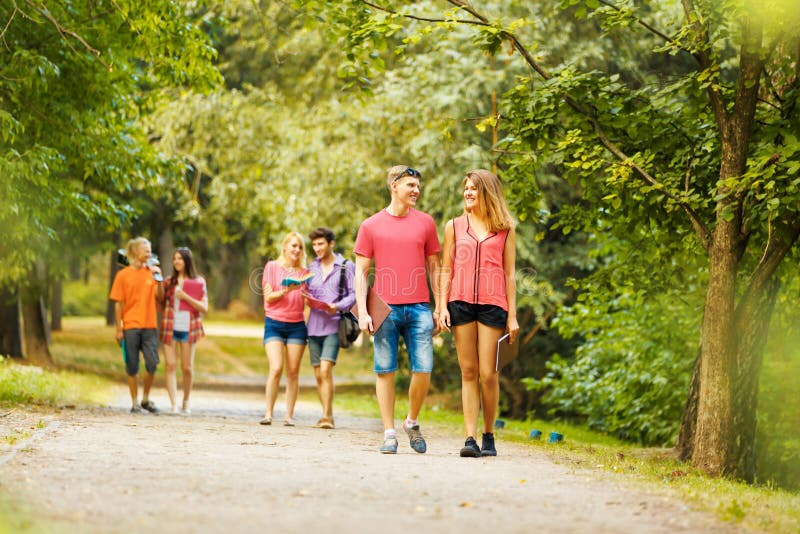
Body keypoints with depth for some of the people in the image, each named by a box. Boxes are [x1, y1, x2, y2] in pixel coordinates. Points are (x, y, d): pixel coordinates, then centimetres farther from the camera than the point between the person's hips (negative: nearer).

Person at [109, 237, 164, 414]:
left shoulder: (151, 272, 8)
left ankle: (146, 399, 13)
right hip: (130, 327, -2)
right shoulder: (123, 275, 0)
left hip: (149, 326, 2)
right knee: (132, 366, 3)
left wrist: (158, 279, -10)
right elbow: (118, 304, 1)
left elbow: (160, 297, 3)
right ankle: (135, 402, 14)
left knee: (152, 363, -6)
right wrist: (119, 329, -3)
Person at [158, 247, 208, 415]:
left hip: (188, 329, -2)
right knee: (170, 365, -8)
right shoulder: (168, 282, 11)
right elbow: (160, 304, 10)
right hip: (170, 328, 2)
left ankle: (186, 403, 20)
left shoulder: (198, 282, 4)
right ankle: (173, 404, -12)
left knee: (187, 368, 2)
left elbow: (204, 308, -2)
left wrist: (185, 297, -12)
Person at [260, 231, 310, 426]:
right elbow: (268, 297, -2)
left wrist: (305, 294, -7)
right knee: (276, 369, -15)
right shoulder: (272, 266, 5)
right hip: (274, 323, -3)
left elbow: (307, 302, 15)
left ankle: (289, 415, 3)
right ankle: (268, 413, -7)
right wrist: (286, 291, -18)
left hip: (297, 325, 3)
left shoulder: (304, 273, 12)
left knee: (293, 372, 0)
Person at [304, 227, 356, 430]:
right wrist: (308, 300, -2)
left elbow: (354, 293, -2)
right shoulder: (312, 267, 15)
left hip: (333, 325, -5)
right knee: (318, 374, 4)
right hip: (314, 324, 5)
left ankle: (327, 416, -15)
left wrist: (338, 306, -18)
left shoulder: (346, 266, 0)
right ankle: (327, 416, 12)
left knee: (326, 370, -17)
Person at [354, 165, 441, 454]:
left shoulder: (425, 222, 11)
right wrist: (363, 311, -4)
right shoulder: (371, 226, 6)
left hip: (419, 308, 1)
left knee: (423, 370, -5)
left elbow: (434, 267, 14)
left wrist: (439, 308, 8)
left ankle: (412, 422, 17)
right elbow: (361, 271, 6)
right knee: (385, 370, 0)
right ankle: (389, 433, 7)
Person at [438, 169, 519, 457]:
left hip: (492, 304, -1)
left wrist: (512, 315, 4)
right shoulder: (454, 226, 12)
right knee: (468, 372, 1)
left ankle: (488, 436, 10)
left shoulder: (505, 229, 9)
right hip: (461, 303, 2)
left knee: (488, 373, -4)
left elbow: (509, 274, 8)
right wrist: (442, 307, 2)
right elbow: (446, 270, 12)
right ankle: (470, 438, 0)